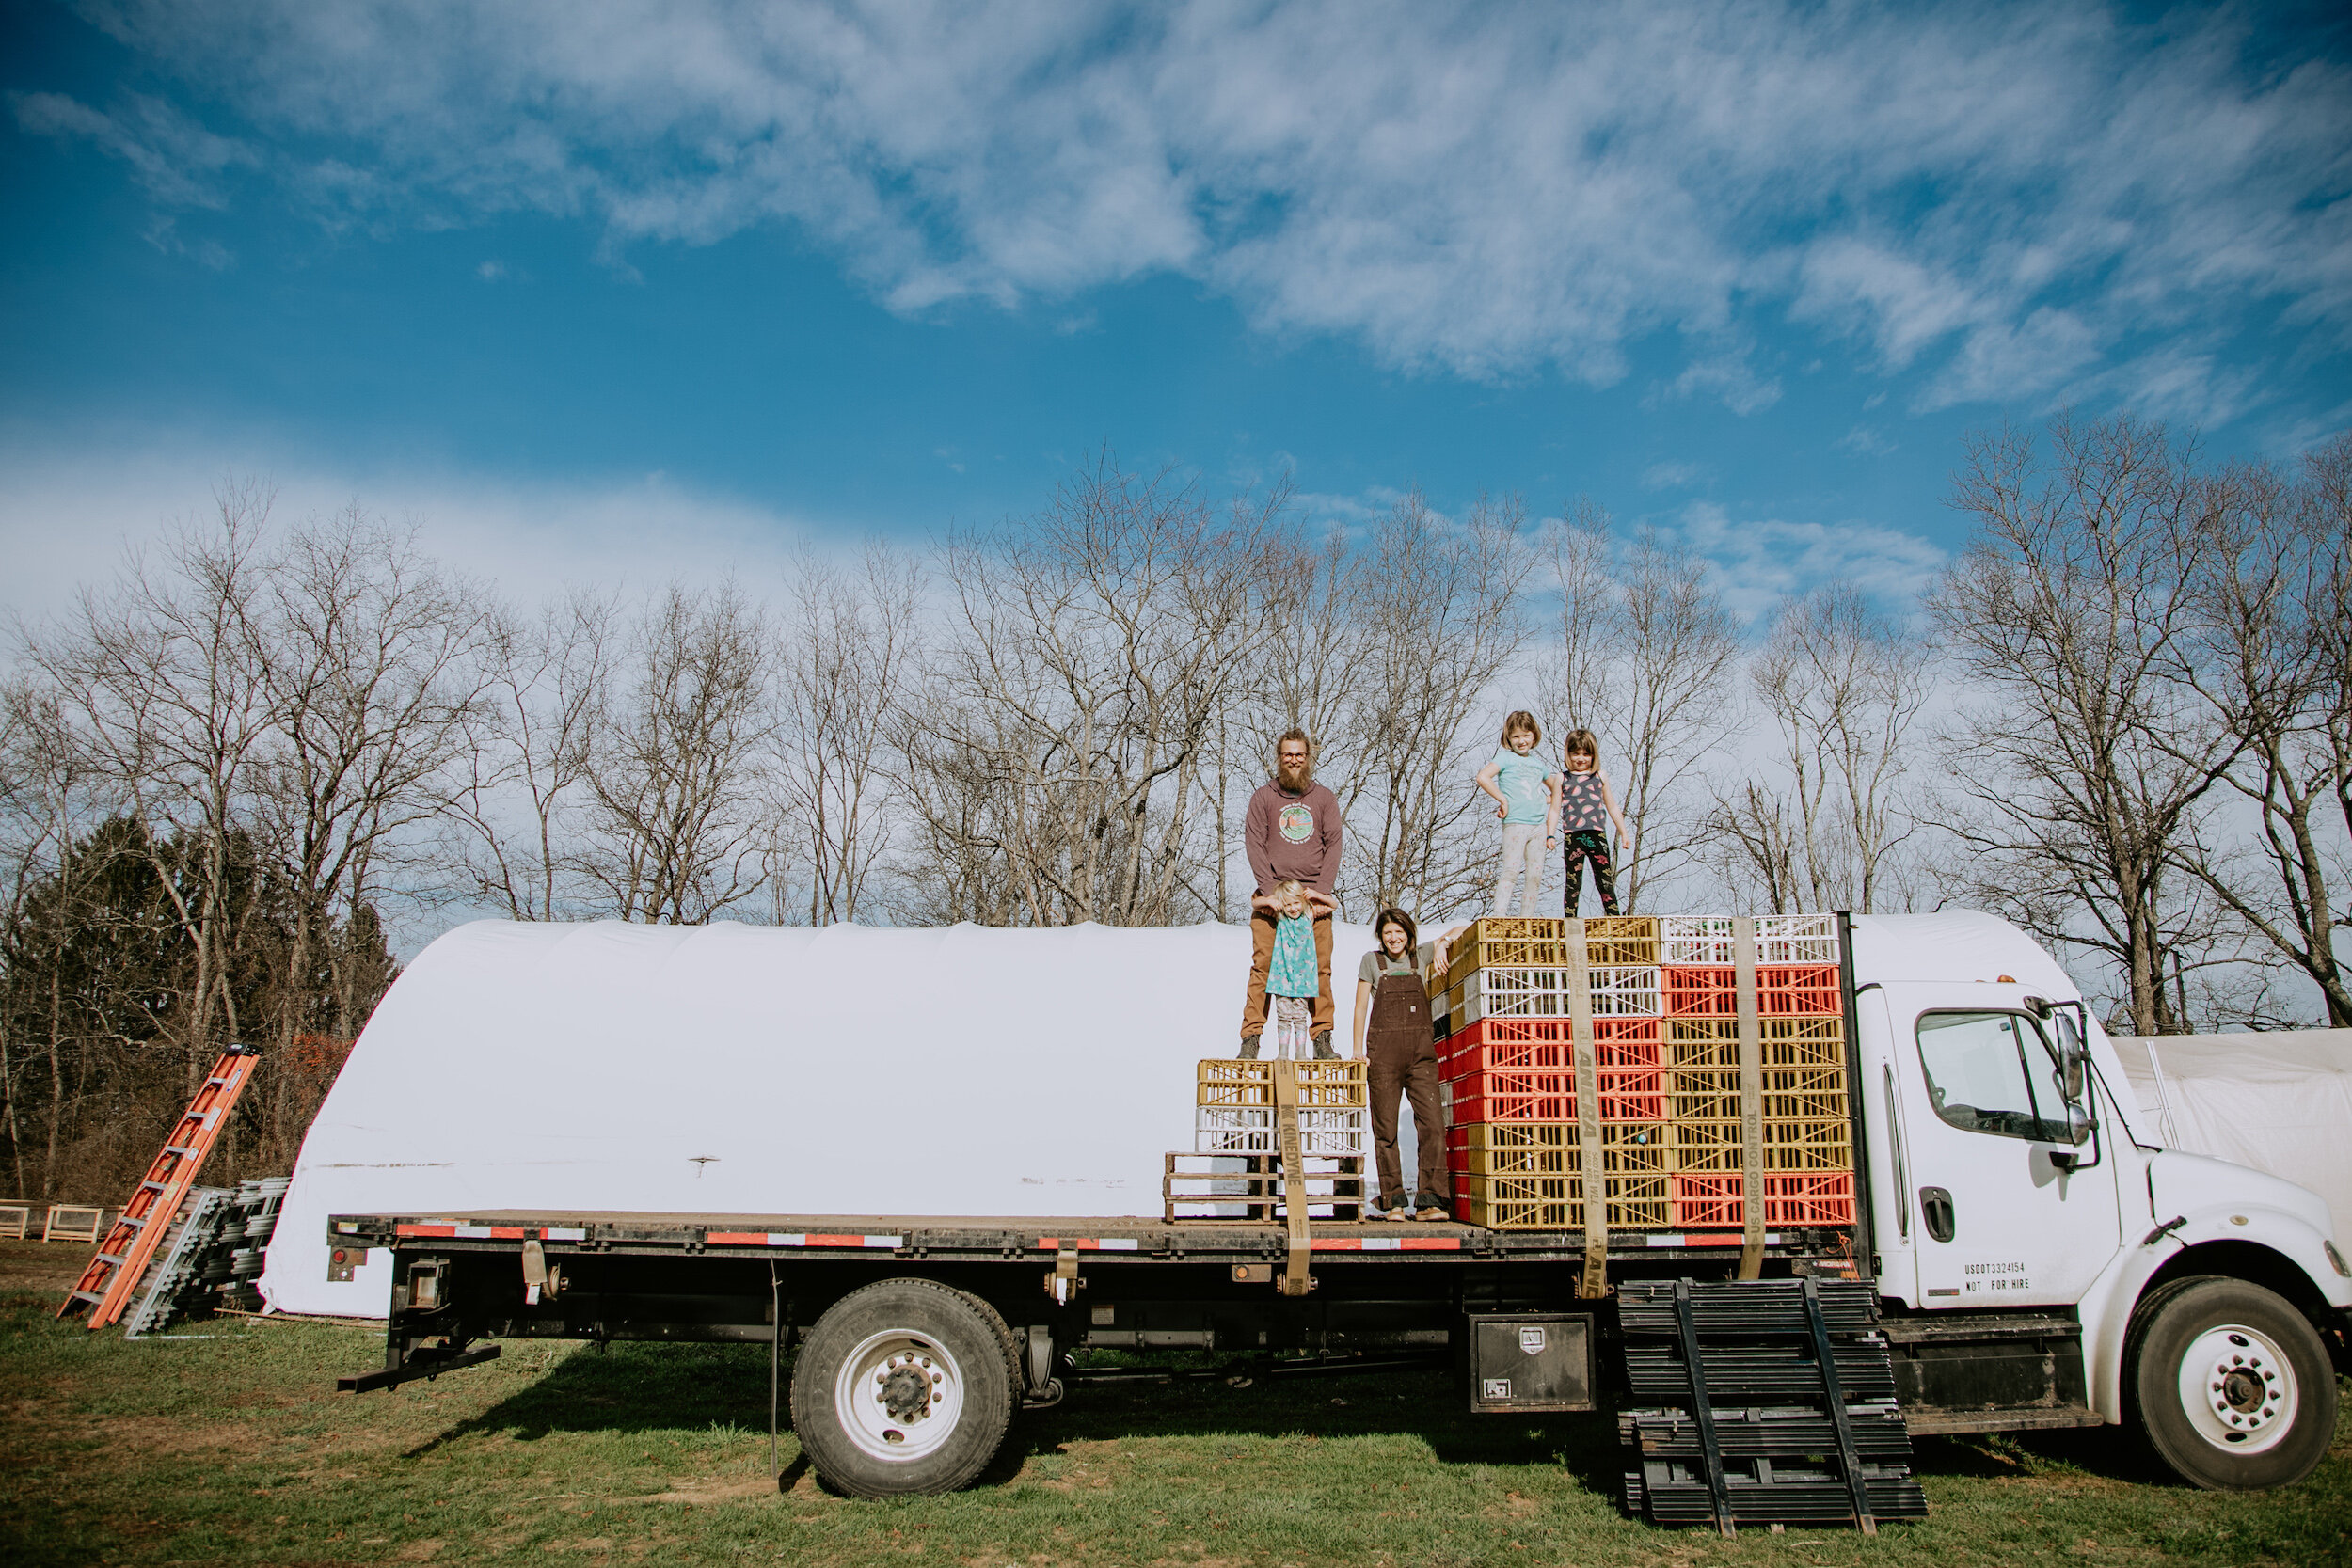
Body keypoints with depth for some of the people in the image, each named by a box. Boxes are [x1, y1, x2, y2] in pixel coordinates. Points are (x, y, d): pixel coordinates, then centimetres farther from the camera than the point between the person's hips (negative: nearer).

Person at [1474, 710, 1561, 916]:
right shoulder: (1506, 757, 1)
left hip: (1539, 825, 6)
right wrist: (1503, 800, -14)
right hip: (1515, 823, -6)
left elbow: (1557, 789, 32)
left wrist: (1547, 800, 12)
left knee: (1535, 876, 3)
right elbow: (1483, 777, -17)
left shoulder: (1538, 762, 17)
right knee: (1511, 870, -14)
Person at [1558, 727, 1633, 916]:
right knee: (1573, 882, 2)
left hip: (1597, 835, 1)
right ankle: (1570, 921, 5)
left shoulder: (1600, 777, 13)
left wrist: (1624, 833, 17)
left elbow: (1612, 808, 18)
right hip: (1572, 836, -1)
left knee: (1605, 881, 1)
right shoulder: (1563, 779, 9)